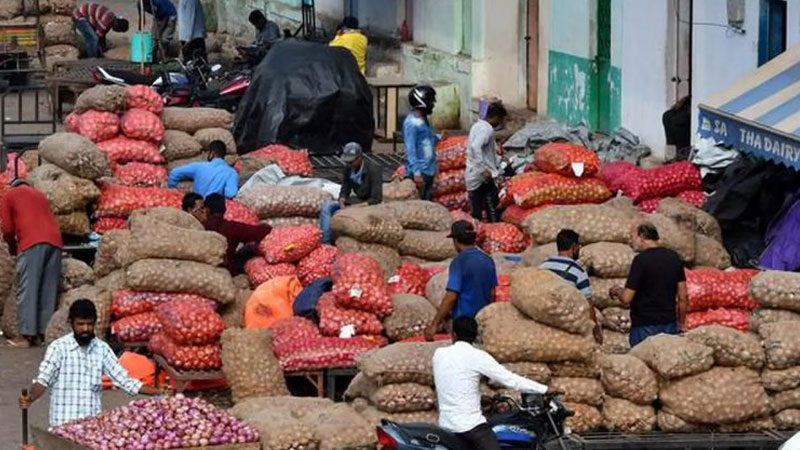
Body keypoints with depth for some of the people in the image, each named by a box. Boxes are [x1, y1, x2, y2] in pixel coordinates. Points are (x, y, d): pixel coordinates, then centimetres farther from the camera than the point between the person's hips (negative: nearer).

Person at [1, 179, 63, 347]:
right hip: (54, 242, 5)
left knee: (27, 290, -6)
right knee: (48, 290, 6)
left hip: (32, 243, -5)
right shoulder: (40, 195, 32)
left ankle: (26, 334, -12)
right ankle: (44, 332, 3)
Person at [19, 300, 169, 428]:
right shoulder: (58, 348, -6)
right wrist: (30, 398, -33)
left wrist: (157, 392, 0)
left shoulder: (102, 349, 7)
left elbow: (123, 379, 8)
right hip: (64, 424, -4)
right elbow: (43, 380, -12)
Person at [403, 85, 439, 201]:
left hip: (429, 171, 9)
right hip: (419, 173, -9)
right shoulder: (411, 123, -16)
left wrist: (438, 138, 16)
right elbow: (410, 150, -20)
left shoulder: (423, 120, 12)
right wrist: (416, 172, -24)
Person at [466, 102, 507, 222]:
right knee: (493, 214, -5)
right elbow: (475, 147, -31)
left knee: (476, 214, 11)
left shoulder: (478, 126, 15)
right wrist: (483, 170, -32)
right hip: (484, 179, -9)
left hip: (472, 178, 9)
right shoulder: (487, 129, -15)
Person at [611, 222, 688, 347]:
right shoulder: (673, 257, 5)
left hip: (645, 327, -6)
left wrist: (616, 291, 7)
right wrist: (681, 323, 19)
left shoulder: (641, 260, -14)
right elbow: (683, 297, 9)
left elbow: (626, 298, -15)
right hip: (670, 325, 6)